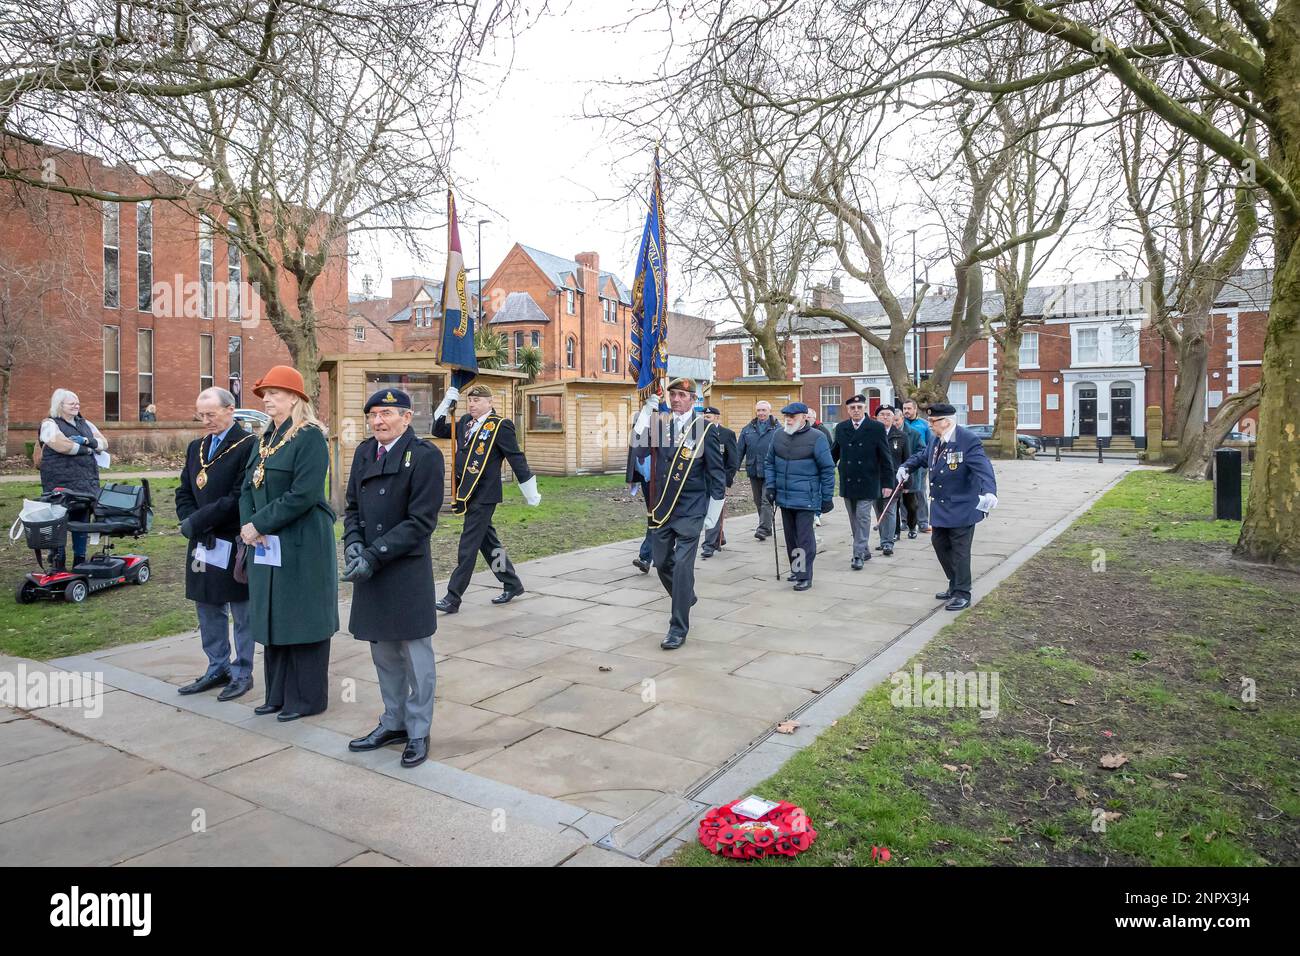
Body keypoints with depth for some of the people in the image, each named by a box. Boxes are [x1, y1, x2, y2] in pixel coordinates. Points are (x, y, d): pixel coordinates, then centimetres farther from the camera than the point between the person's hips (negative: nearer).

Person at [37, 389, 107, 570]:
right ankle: (57, 564, 5)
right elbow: (62, 446, -18)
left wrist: (86, 441, -9)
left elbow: (104, 444, 10)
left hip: (86, 482, 5)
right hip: (61, 484, -5)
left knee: (82, 521, 7)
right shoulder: (50, 424, 0)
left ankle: (80, 561, 14)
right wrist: (87, 449, -6)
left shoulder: (85, 424, 18)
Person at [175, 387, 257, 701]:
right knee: (208, 609, 16)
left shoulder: (248, 446, -12)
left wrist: (197, 521, -16)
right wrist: (191, 524, -5)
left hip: (235, 544, -7)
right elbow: (184, 492, 13)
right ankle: (217, 668, 29)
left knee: (242, 612, 5)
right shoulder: (196, 447, 13)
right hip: (203, 545, 7)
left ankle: (242, 673, 17)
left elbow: (239, 498, -18)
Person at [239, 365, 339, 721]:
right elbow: (248, 488, 12)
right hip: (265, 546, 8)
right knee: (272, 620, 14)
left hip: (301, 546, -8)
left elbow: (302, 495, -20)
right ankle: (278, 694, 27)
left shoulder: (310, 438, -12)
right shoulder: (265, 440, 14)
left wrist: (258, 525, -16)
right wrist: (249, 526, -6)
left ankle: (307, 698, 14)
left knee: (302, 620, 1)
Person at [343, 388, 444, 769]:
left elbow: (421, 521, -15)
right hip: (370, 570, 7)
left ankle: (418, 732, 19)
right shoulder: (364, 452, 9)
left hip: (407, 572, -6)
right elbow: (353, 506, 14)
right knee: (384, 652, 18)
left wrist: (374, 555, -18)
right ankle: (394, 723, 34)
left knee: (415, 655, 4)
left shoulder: (424, 455, -12)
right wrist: (353, 543, -5)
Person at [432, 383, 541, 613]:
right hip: (467, 493, 7)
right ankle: (512, 584, 29)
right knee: (488, 542, 15)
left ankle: (453, 598, 1)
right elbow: (438, 430, 19)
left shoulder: (500, 425, -10)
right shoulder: (465, 422, 11)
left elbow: (516, 458, -10)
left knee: (468, 546, -5)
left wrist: (531, 493, -8)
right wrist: (447, 404, 7)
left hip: (484, 495, -7)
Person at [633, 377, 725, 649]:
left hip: (690, 512, -5)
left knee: (682, 565, -9)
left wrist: (712, 515, -4)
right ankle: (686, 598, 43)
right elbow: (637, 442, -8)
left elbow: (717, 474, -4)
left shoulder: (705, 429, -7)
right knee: (662, 563, 15)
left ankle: (678, 629, 1)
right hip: (662, 509, 5)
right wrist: (647, 410, -13)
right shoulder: (661, 423, 5)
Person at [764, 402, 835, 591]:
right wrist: (770, 486, 5)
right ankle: (796, 569, 29)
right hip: (784, 497, 6)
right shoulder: (779, 436, 8)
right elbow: (769, 463, 17)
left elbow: (828, 469, -7)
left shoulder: (816, 438, -9)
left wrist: (827, 497, -7)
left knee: (804, 538, -5)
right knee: (790, 537, 15)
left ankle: (805, 576, 2)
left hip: (805, 499, -6)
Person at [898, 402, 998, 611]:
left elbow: (983, 468, -32)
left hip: (961, 508, -8)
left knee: (960, 551, 1)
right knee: (940, 544, 17)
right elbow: (922, 456, 25)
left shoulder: (968, 442, -21)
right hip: (940, 507, 8)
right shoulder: (935, 440, 3)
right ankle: (955, 586, 33)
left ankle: (962, 594, 15)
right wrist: (906, 467, 13)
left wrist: (989, 492, -47)